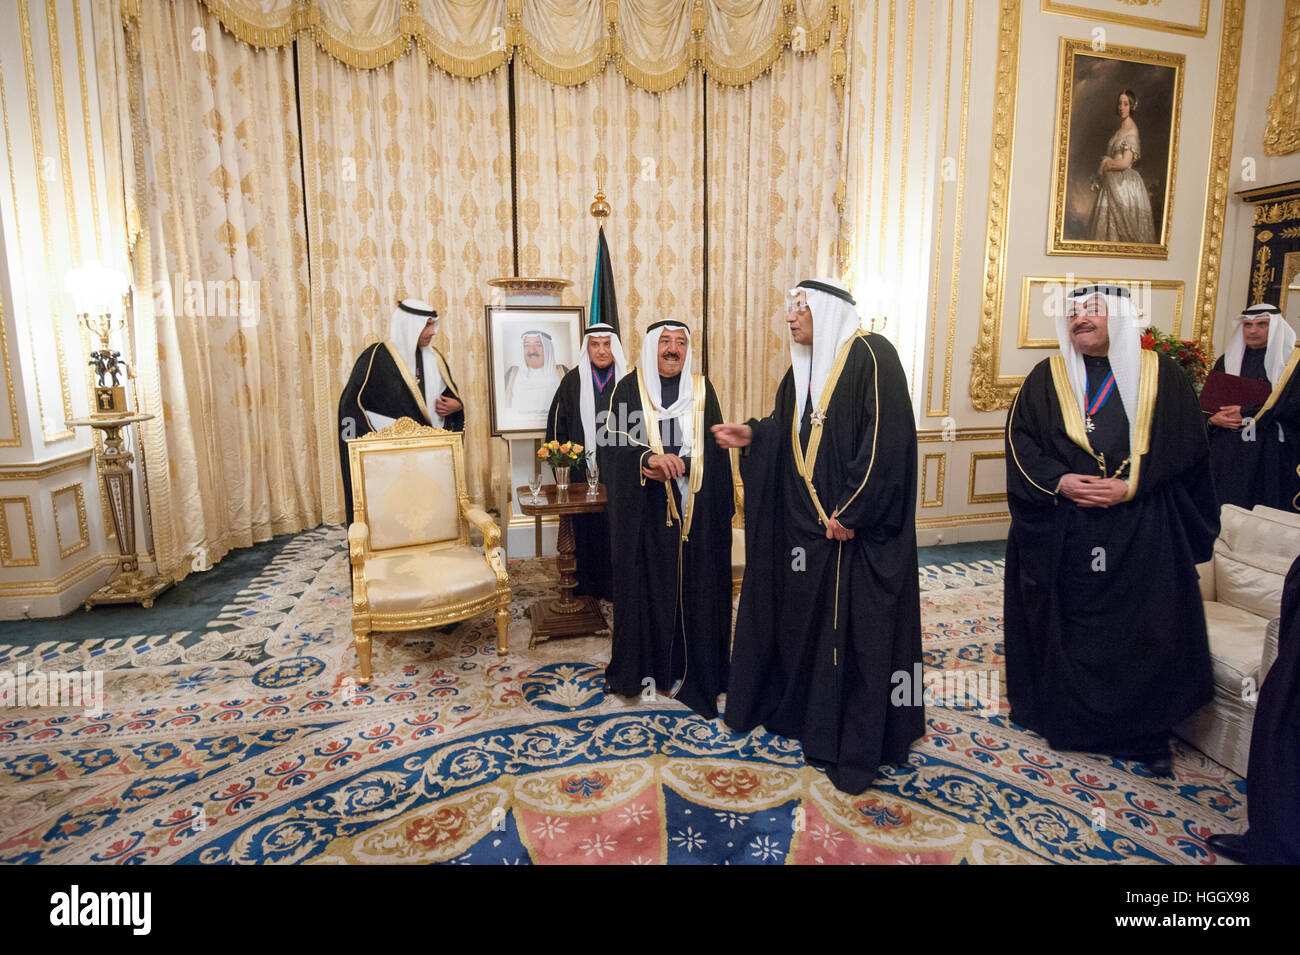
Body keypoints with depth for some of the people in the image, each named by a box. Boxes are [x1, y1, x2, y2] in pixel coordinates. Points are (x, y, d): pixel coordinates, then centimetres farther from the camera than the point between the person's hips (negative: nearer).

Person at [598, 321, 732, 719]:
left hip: (695, 513, 2)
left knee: (693, 588, 5)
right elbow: (610, 447, -9)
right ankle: (644, 667, 21)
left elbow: (713, 453, 5)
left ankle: (688, 670, 20)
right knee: (646, 585, 4)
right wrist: (651, 458, -24)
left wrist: (673, 466, -8)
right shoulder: (629, 388, 1)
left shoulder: (702, 391, 6)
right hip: (644, 512, -2)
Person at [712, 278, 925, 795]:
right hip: (806, 521, 8)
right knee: (806, 615, 15)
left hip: (858, 527, -8)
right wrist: (753, 435, -1)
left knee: (856, 626, 0)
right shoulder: (803, 366, 13)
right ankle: (807, 712, 34)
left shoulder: (870, 356, -12)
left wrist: (849, 512, -20)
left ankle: (859, 746, 15)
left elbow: (886, 440, -19)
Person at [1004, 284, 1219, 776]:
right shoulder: (1047, 377, 5)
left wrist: (1130, 486, -13)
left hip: (1143, 530, 0)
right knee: (1066, 625, 7)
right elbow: (1020, 441, 1)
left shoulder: (1162, 375, 4)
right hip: (1061, 532, 1)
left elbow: (1186, 448, 1)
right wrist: (1058, 481, -15)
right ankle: (1063, 715, 25)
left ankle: (1147, 733, 21)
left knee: (1144, 628, 4)